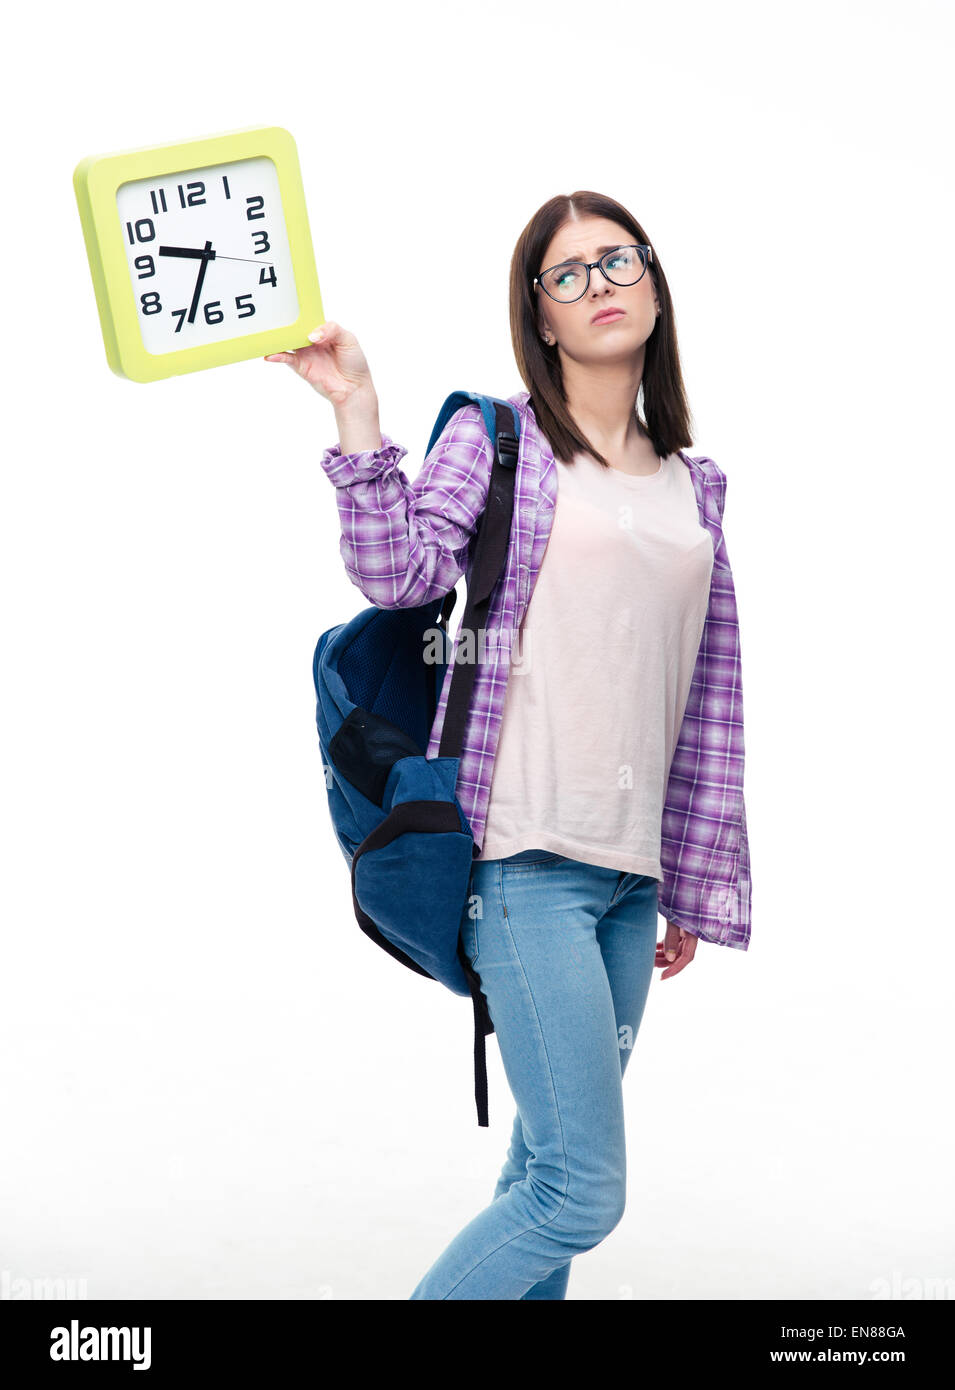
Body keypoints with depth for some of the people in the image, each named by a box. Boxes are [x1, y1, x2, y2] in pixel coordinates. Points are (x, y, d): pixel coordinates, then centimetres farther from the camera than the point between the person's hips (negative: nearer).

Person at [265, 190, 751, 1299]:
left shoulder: (691, 487, 15)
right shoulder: (497, 437, 2)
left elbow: (709, 700, 15)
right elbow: (400, 569, -15)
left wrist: (695, 885, 14)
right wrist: (355, 407, -19)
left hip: (631, 869, 5)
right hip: (528, 859, -5)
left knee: (550, 1167, 12)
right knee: (582, 1191, -8)